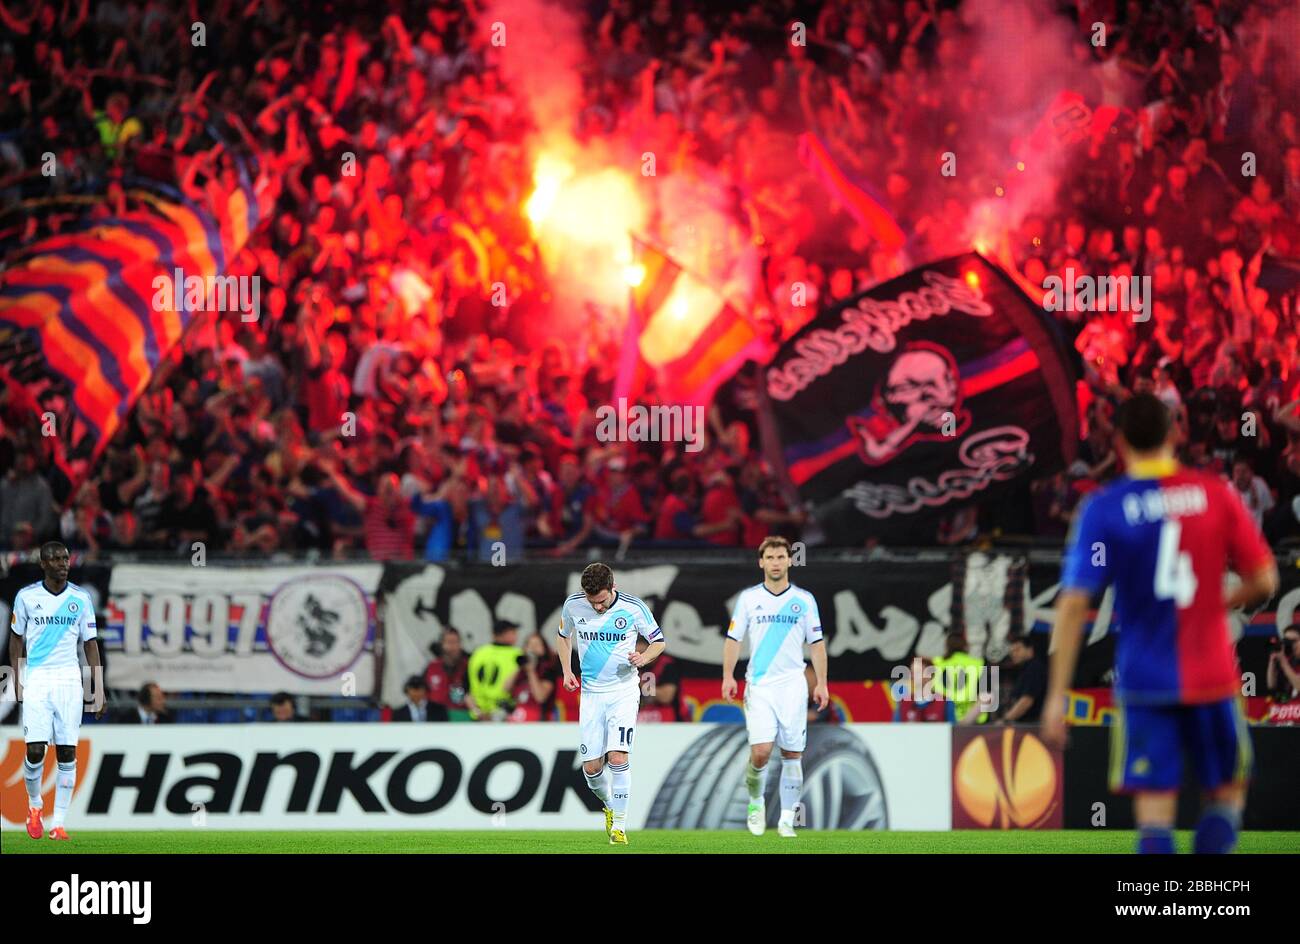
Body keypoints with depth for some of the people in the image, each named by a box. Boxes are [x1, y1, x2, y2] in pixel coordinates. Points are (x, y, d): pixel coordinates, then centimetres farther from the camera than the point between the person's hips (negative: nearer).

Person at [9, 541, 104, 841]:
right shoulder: (26, 597, 2)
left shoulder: (81, 598, 5)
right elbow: (17, 638, 12)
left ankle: (58, 823, 2)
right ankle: (34, 805, 18)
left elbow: (91, 644, 8)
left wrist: (99, 690, 3)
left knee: (67, 753, -3)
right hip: (36, 680, -1)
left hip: (69, 680, 1)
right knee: (35, 750, -10)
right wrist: (17, 680, 5)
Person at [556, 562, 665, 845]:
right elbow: (563, 636, 16)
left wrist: (644, 657, -19)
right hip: (591, 693, 3)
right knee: (591, 767, 0)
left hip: (624, 692, -3)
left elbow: (659, 641, 2)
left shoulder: (634, 608, -12)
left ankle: (619, 825, -9)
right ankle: (610, 806, 30)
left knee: (617, 757, -18)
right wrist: (567, 671, 3)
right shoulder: (573, 605, -5)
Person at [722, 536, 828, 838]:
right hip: (759, 685, -1)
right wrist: (728, 676, -6)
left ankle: (787, 819, 6)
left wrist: (822, 683, 2)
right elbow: (734, 638, 6)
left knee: (792, 755, -1)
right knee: (760, 752, -14)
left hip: (793, 685, 1)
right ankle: (756, 801, 13)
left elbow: (816, 643, 9)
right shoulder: (748, 597, 5)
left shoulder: (804, 600, 6)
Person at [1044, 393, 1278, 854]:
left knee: (1154, 816, 1)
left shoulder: (1103, 508, -4)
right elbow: (1264, 580, 3)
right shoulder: (1216, 495, -1)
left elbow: (1073, 604, -9)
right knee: (1226, 794, 16)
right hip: (1212, 677, 1)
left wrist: (1057, 694, -6)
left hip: (1143, 681, -1)